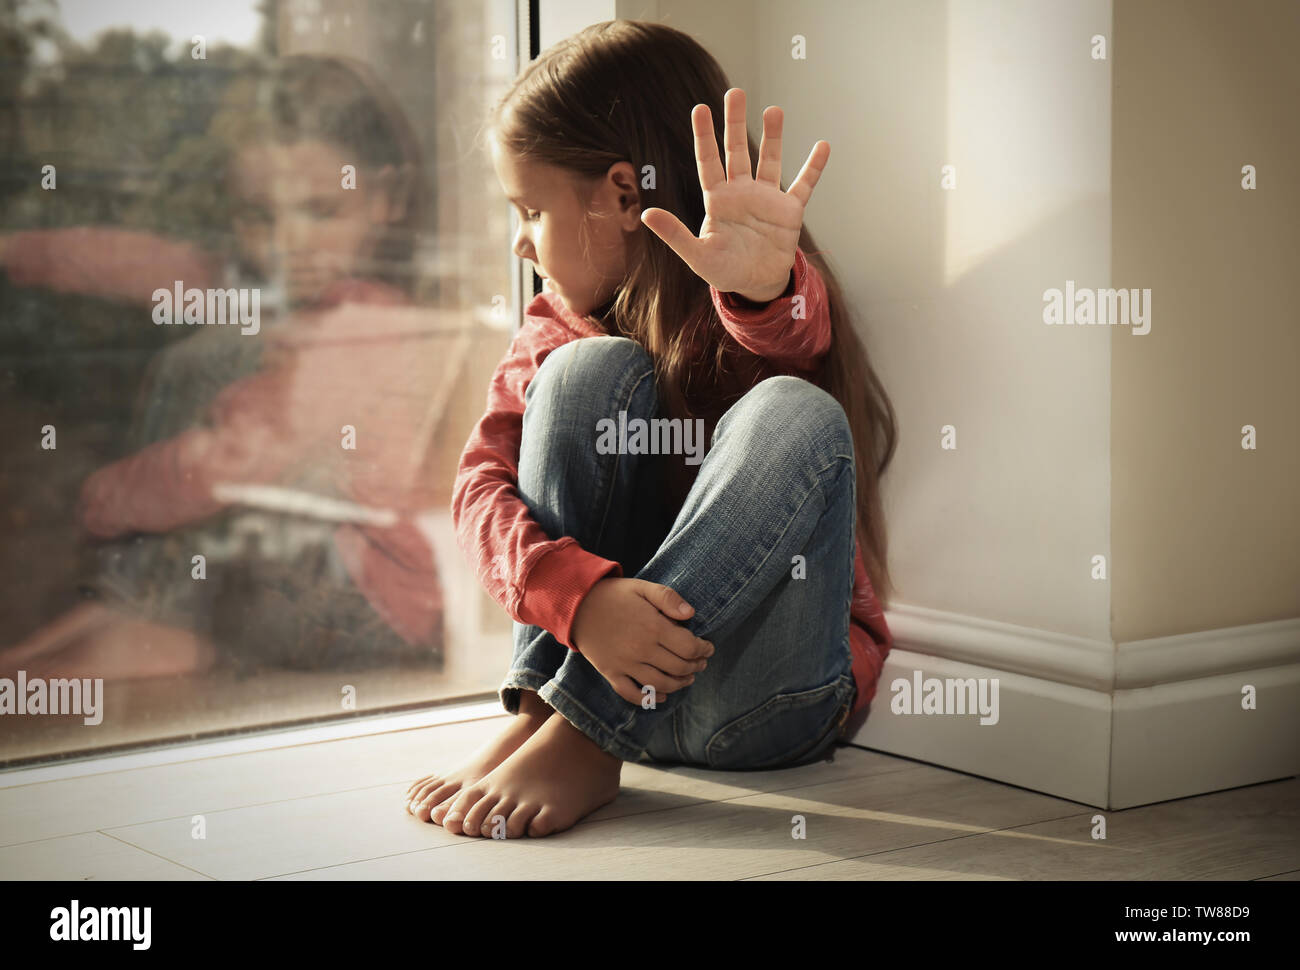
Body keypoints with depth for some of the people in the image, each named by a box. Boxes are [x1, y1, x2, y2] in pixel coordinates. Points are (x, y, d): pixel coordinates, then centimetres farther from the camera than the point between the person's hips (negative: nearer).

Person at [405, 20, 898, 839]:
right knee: (592, 371, -16)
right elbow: (482, 482, -8)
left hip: (761, 693, -2)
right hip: (593, 646, 3)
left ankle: (577, 738, -28)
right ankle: (543, 709, -23)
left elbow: (786, 336, -30)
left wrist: (762, 284, -55)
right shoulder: (556, 327, 9)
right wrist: (580, 595, -29)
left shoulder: (780, 309, -4)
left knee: (794, 413, -28)